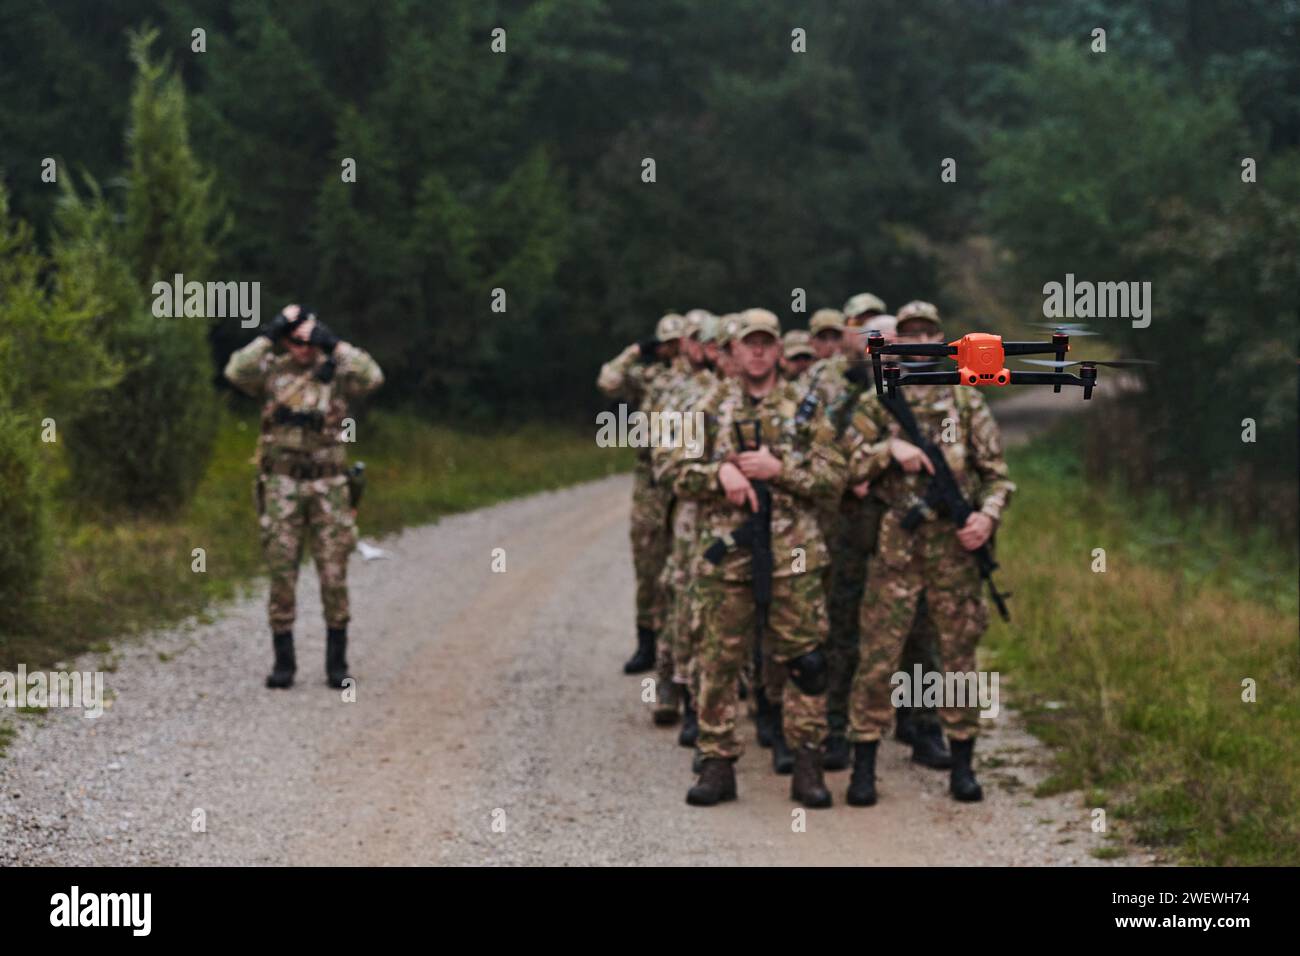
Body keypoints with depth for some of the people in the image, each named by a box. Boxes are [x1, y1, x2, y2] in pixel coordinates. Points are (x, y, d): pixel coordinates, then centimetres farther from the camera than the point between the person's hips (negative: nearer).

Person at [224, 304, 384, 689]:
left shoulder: (336, 373, 2)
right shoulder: (272, 372, 4)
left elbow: (372, 377, -18)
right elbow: (236, 372, -15)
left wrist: (334, 343, -15)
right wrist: (267, 335, -13)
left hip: (328, 487, 0)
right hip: (282, 487, 0)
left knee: (334, 576, 0)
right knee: (282, 575, 0)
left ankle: (336, 662, 10)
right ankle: (283, 663, 7)